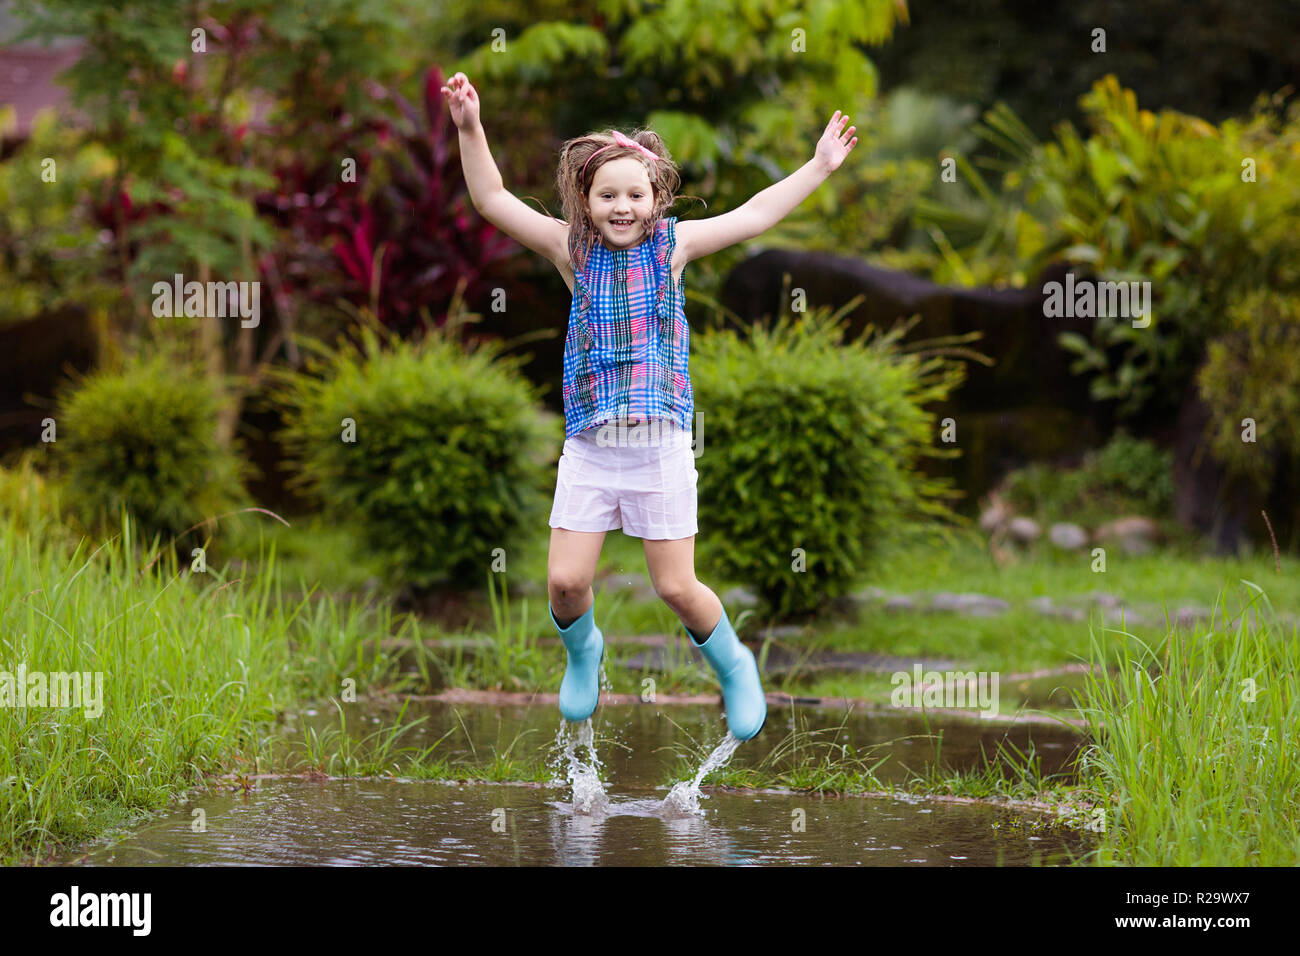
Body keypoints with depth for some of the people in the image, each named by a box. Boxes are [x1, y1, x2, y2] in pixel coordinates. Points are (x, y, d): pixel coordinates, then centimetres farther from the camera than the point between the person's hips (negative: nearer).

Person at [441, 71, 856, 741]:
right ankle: (582, 651, 30)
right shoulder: (573, 248, 1)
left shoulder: (672, 244, 3)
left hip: (661, 447, -1)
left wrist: (820, 167, 6)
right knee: (565, 582, -3)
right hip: (588, 450, 1)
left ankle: (732, 666, 30)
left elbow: (754, 216, 7)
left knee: (676, 588, 2)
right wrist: (470, 130, -17)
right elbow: (492, 201, -5)